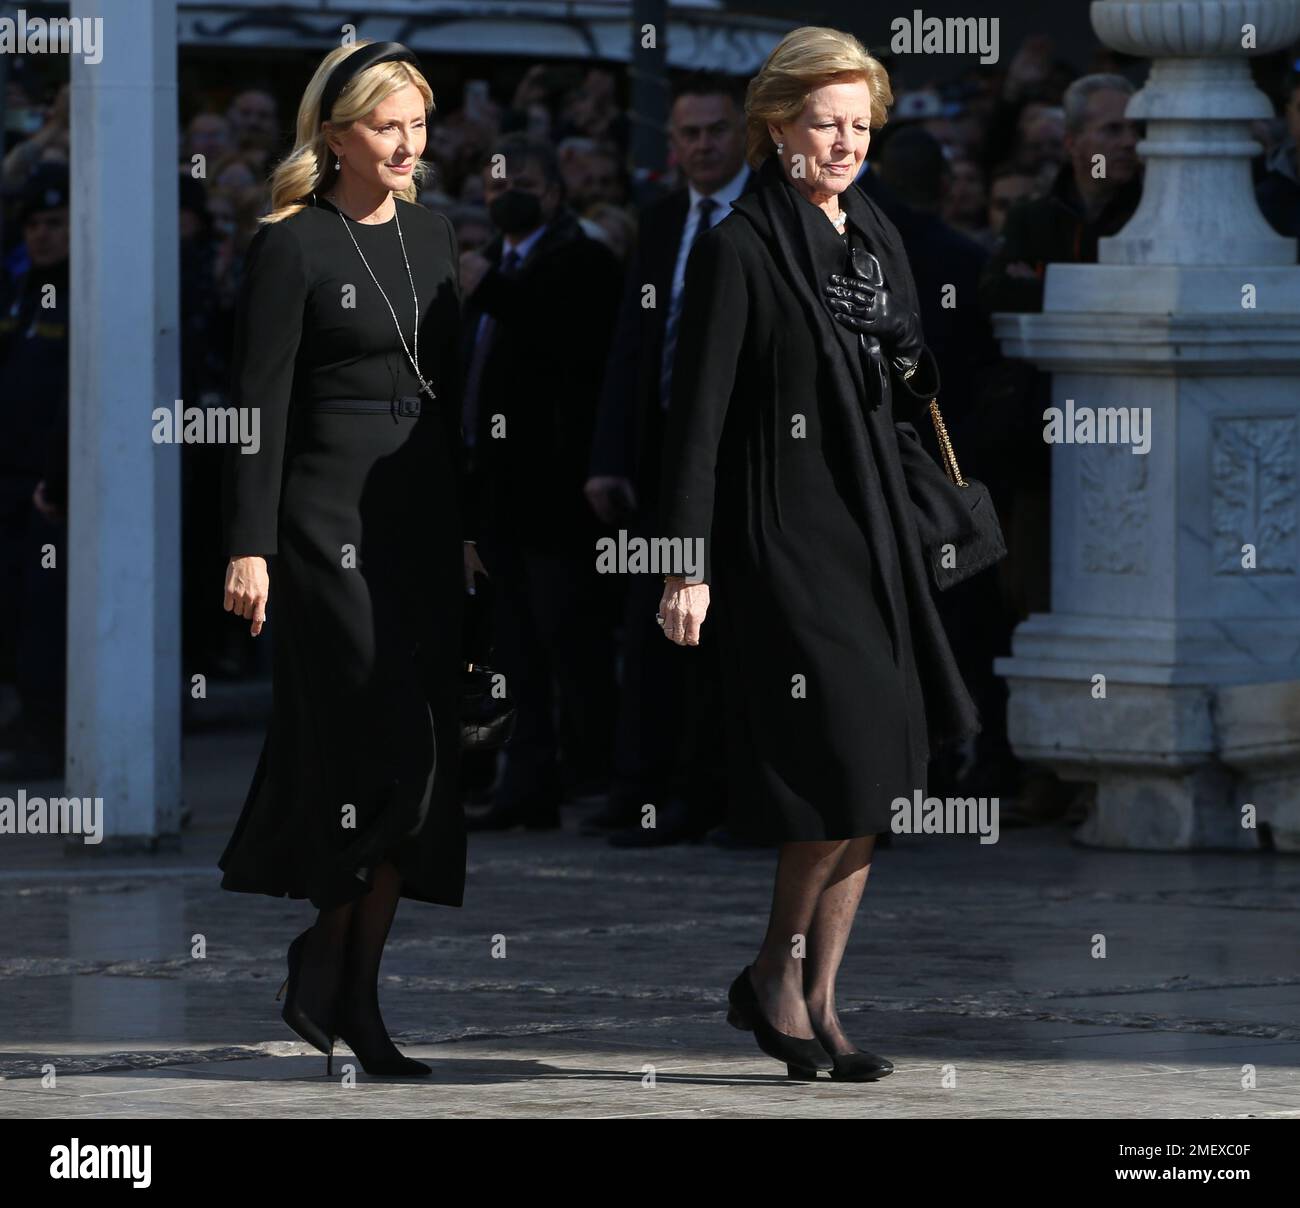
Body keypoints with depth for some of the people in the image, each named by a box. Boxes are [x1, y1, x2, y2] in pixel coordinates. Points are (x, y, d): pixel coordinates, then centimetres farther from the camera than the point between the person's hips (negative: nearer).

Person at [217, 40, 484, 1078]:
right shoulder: (293, 246, -7)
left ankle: (349, 993, 9)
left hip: (424, 523, 7)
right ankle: (329, 958, 4)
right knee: (394, 753, -12)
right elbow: (261, 402, -10)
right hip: (330, 520, -7)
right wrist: (249, 546, -15)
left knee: (422, 764, 3)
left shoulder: (431, 236, 13)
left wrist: (465, 527, 17)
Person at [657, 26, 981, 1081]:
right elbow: (699, 415, -10)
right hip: (785, 535, -7)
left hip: (876, 529, 7)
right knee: (851, 770, -12)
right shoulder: (740, 249, -8)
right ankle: (777, 976, 5)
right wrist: (687, 563, -14)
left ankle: (815, 1000, 11)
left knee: (869, 789, 4)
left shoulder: (877, 241, 13)